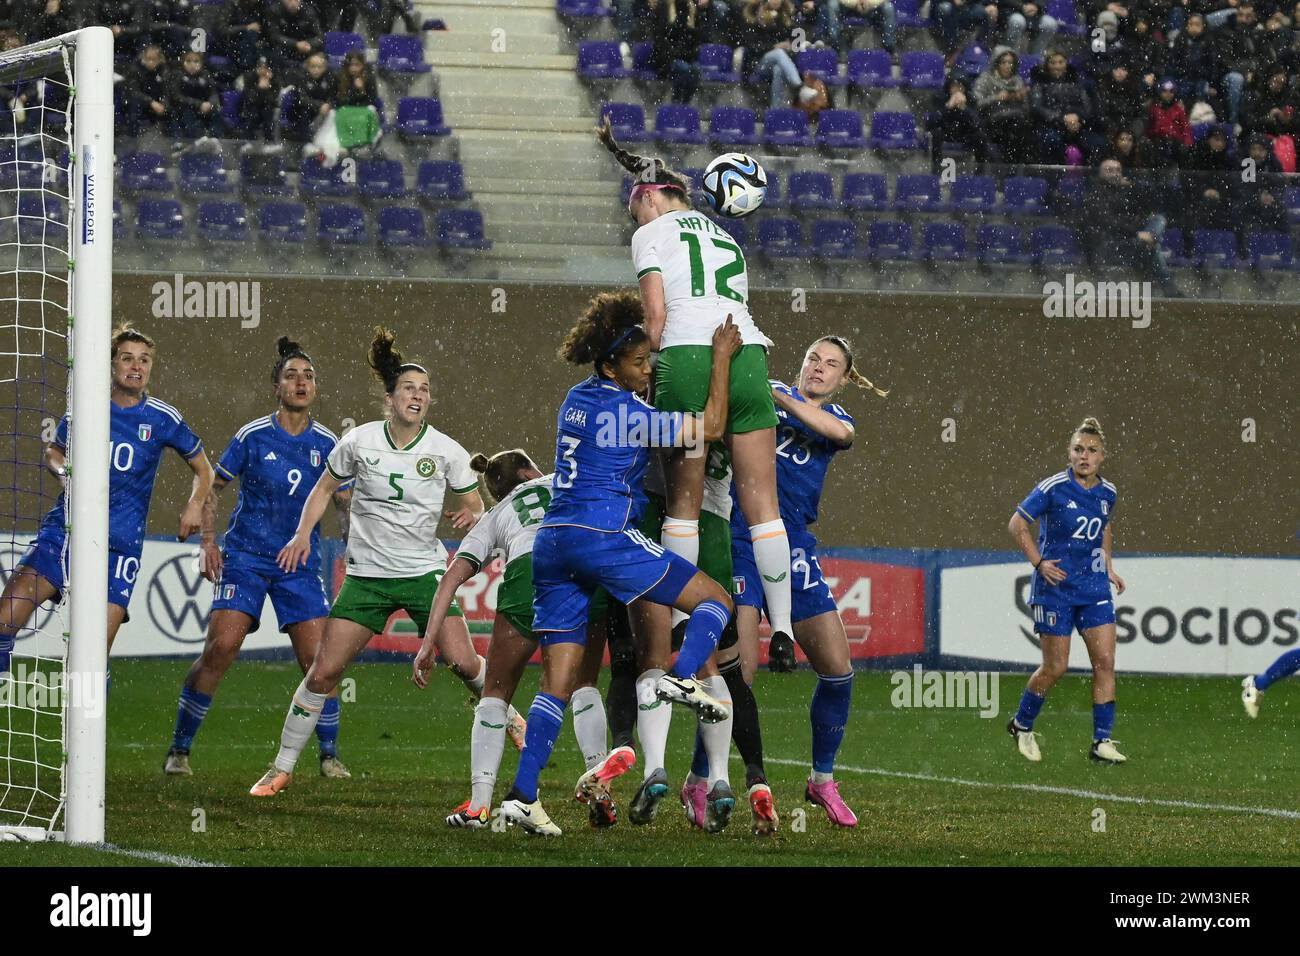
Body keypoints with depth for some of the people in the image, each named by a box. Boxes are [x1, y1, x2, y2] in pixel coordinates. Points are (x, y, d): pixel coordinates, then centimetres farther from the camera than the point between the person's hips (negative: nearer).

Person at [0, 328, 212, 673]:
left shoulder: (163, 418, 3)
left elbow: (202, 468, 15)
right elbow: (53, 450, 21)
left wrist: (195, 505, -4)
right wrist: (63, 470, -2)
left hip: (121, 541, -1)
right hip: (66, 527, 1)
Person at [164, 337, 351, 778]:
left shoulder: (327, 444, 2)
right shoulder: (252, 436, -4)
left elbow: (344, 503, 11)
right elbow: (211, 486, 6)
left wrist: (352, 543, -8)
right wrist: (208, 542, -4)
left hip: (300, 562, 2)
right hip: (246, 555, -2)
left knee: (318, 659, -8)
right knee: (221, 647, -17)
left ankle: (330, 755, 8)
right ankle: (178, 750, -6)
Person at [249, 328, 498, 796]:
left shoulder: (446, 451, -5)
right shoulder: (358, 442, -3)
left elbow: (473, 503, 6)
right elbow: (325, 487, 12)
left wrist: (468, 514, -17)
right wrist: (303, 534, 0)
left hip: (425, 571, -1)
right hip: (367, 576, 1)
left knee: (464, 662, -14)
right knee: (323, 672, -4)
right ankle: (282, 767, 8)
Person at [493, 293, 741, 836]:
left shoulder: (577, 400, 15)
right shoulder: (627, 414, -8)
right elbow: (711, 427, -6)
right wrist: (722, 356, 0)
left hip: (552, 543, 7)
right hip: (603, 538, -7)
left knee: (557, 682, 4)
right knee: (715, 599, 5)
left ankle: (522, 796, -6)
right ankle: (682, 679, -23)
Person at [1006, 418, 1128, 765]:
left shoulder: (1107, 493, 4)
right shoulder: (1054, 488, -13)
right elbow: (1017, 524, -6)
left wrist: (1108, 566, 15)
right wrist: (1040, 563, -13)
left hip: (1094, 587, 5)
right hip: (1055, 588, -5)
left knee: (1105, 661, -5)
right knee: (1055, 667, 0)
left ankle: (1102, 741, -1)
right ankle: (1022, 725, 24)